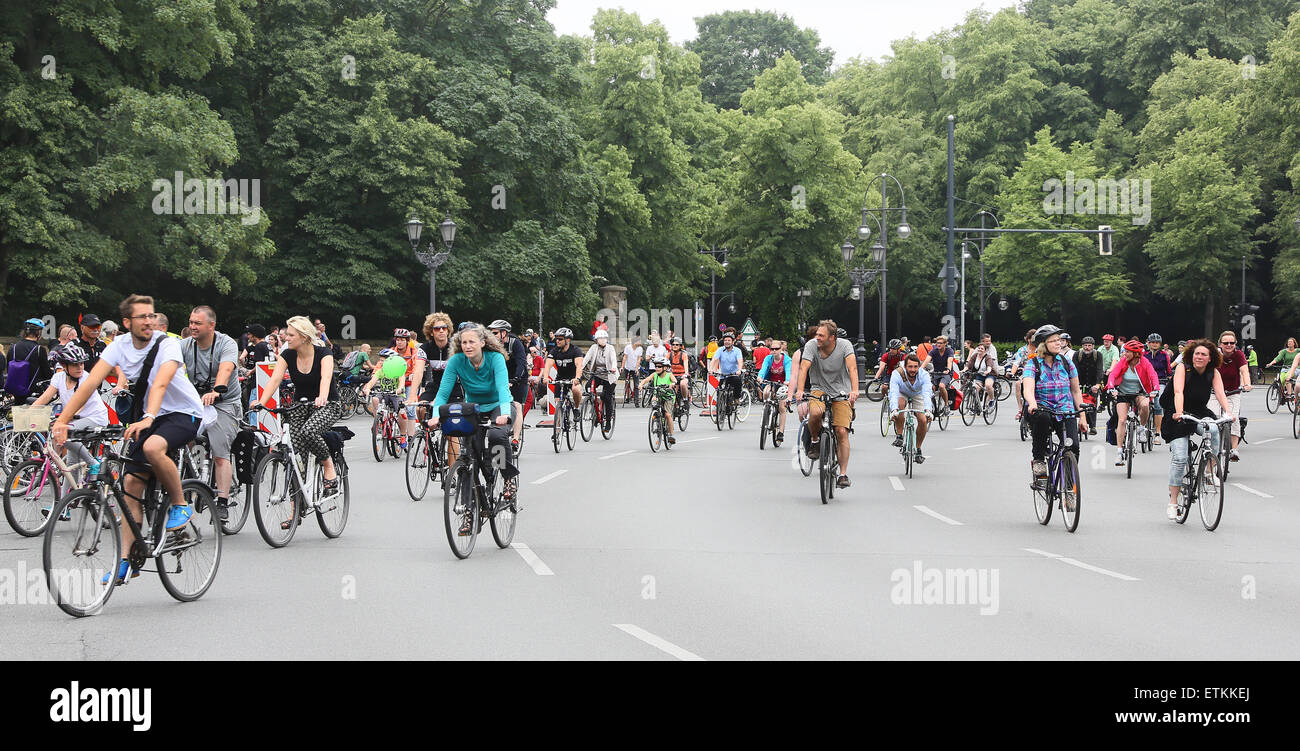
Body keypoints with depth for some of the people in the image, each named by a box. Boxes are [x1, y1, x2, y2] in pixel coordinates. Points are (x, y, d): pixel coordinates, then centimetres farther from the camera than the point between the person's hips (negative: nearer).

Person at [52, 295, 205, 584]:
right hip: (147, 418, 6)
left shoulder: (167, 344, -19)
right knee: (131, 483, -4)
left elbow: (160, 383, -35)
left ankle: (180, 505, -12)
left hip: (184, 414, -6)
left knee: (152, 447, -36)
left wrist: (148, 418, -53)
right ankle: (127, 560, 2)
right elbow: (90, 383, -14)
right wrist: (62, 421, -24)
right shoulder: (120, 346, -6)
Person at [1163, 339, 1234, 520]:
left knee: (1213, 429, -32)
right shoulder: (1182, 368, -11)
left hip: (1201, 415, 3)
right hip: (1178, 418, -3)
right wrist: (1179, 412, -41)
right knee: (1179, 458, -14)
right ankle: (1172, 503, -6)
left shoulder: (1213, 373, -1)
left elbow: (1220, 394, -13)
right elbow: (1178, 392, -24)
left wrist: (1228, 413, -33)